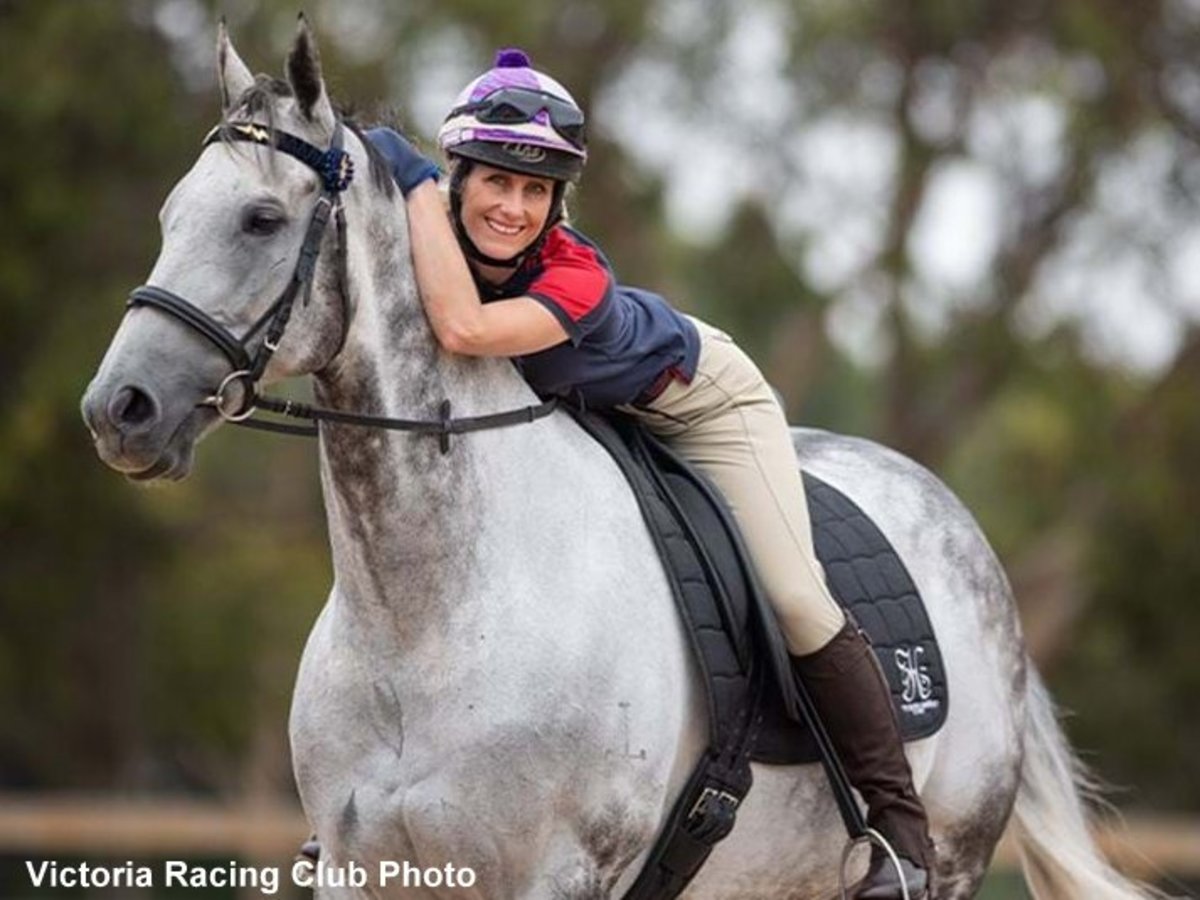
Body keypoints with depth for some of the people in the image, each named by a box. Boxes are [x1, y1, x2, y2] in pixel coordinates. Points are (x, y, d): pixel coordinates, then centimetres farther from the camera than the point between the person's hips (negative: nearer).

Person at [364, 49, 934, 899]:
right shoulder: (444, 244, -25)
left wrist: (416, 181, -50)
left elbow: (463, 329, -58)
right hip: (581, 413, 6)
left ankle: (899, 822, 0)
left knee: (795, 600, -13)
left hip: (700, 401, -6)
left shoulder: (576, 279, -41)